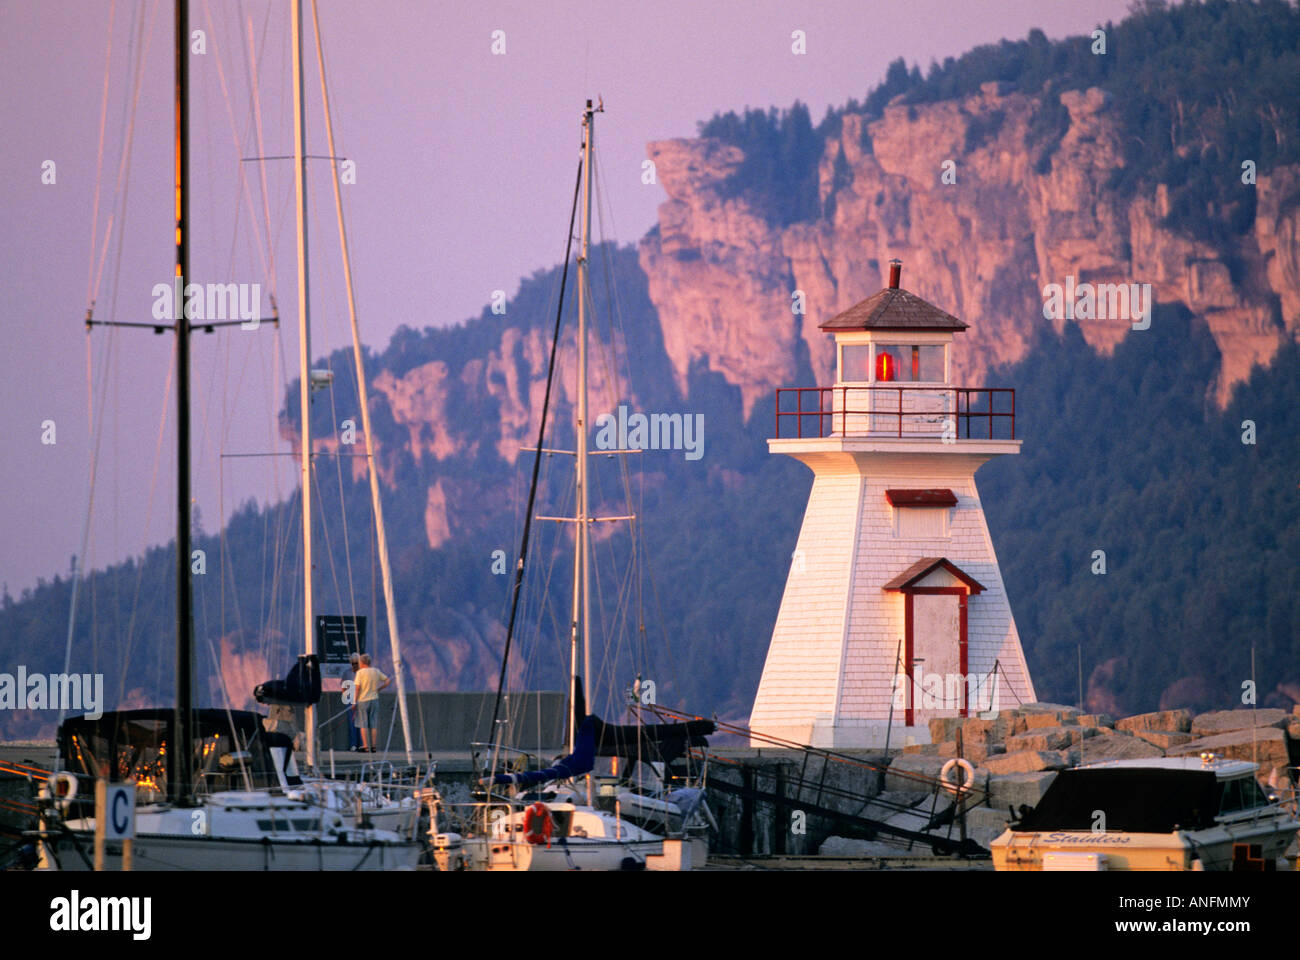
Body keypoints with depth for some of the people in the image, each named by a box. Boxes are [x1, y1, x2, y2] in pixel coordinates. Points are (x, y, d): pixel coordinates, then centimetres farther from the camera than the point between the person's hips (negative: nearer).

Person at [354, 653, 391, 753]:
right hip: (374, 699, 5)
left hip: (363, 700, -5)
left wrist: (354, 701, -7)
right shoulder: (376, 672, 6)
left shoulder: (360, 672, -9)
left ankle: (366, 746, -6)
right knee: (374, 725, 8)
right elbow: (388, 681, 11)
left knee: (363, 725, -1)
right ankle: (373, 746, 8)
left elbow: (358, 687, -14)